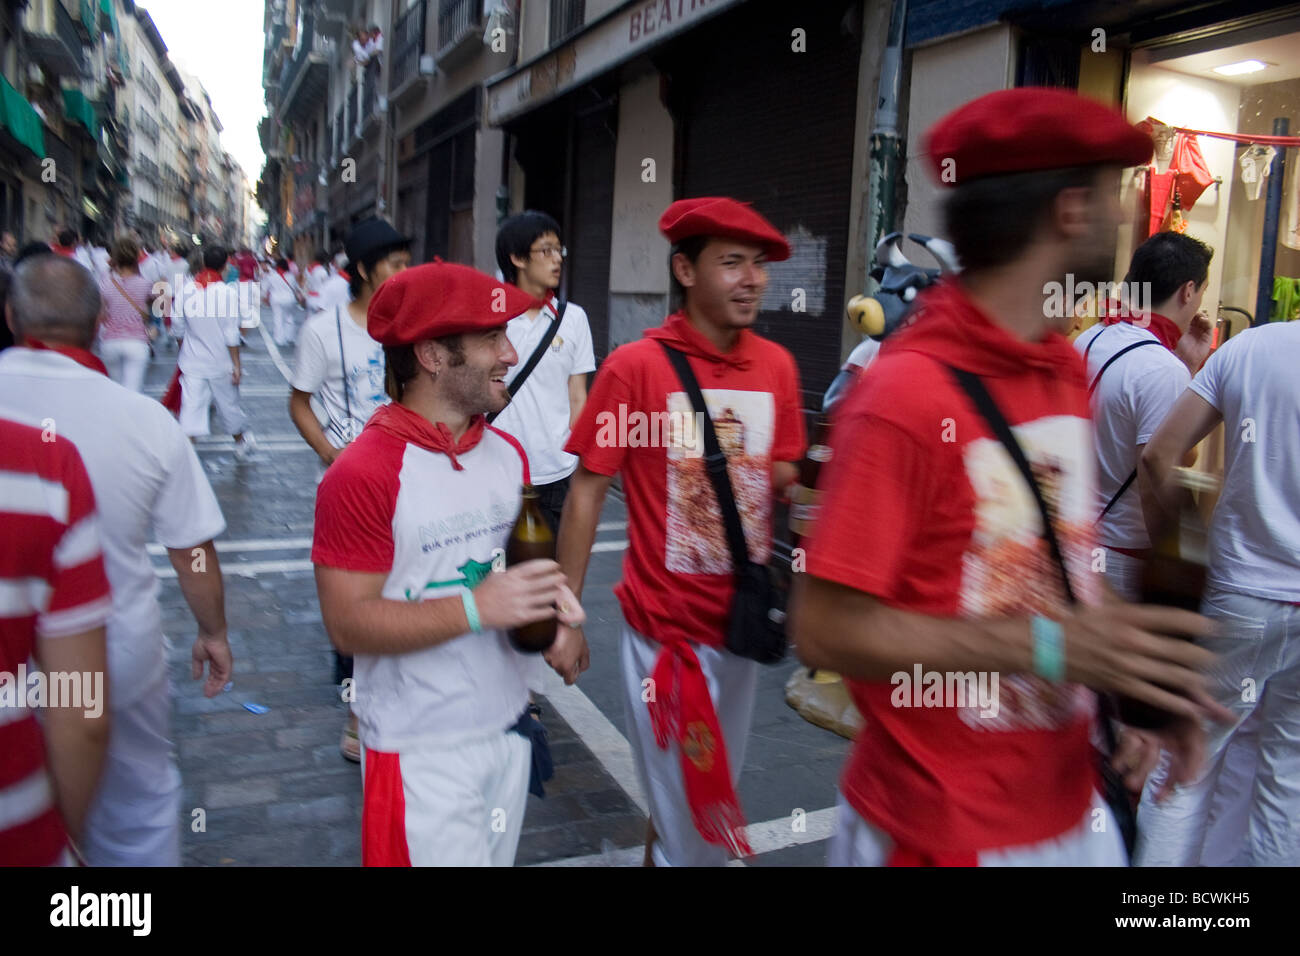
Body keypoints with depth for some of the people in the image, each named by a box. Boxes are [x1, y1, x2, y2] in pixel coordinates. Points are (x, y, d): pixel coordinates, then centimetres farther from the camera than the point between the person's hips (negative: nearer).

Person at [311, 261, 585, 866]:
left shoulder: (507, 453, 4)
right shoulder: (365, 473, -19)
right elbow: (348, 624, -19)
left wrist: (548, 593, -6)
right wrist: (477, 607, -26)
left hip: (509, 728, 7)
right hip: (422, 751, -7)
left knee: (496, 858, 21)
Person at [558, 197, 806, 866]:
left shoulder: (777, 365, -1)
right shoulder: (635, 366, -14)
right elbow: (586, 494, -9)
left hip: (741, 622, 5)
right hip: (665, 628, -4)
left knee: (719, 798, 22)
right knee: (687, 824, 7)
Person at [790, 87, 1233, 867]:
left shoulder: (1068, 368, 0)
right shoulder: (905, 397, -24)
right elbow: (826, 629, -22)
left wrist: (1129, 674, -5)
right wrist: (1050, 648, -24)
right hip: (942, 826, -6)